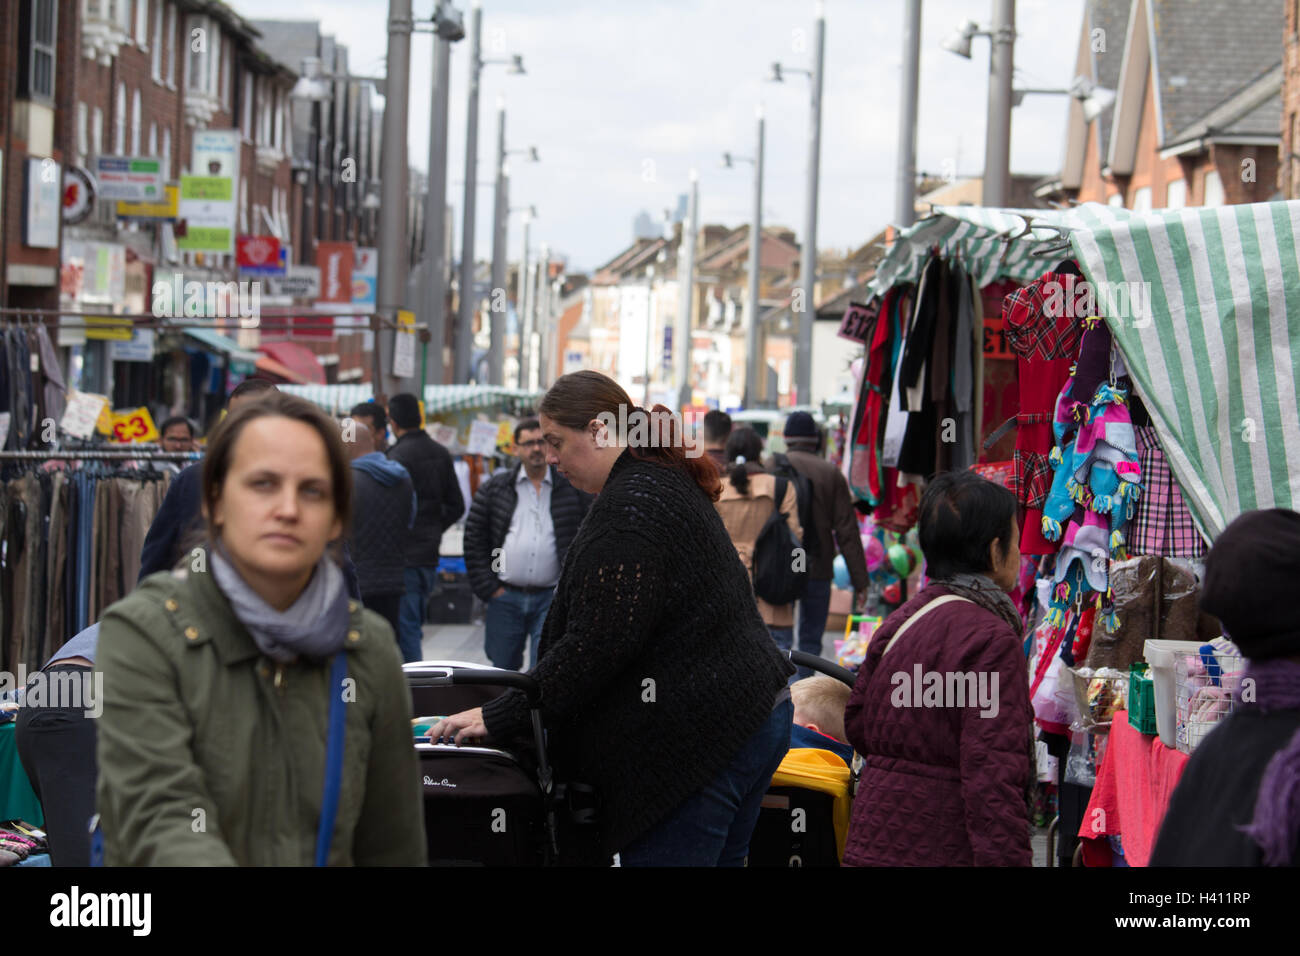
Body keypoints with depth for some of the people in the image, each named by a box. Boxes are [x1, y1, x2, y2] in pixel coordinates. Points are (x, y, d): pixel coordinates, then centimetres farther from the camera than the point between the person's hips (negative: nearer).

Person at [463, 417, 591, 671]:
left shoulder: (573, 490, 5)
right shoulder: (493, 489, 7)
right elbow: (474, 540, 6)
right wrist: (488, 589, -1)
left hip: (552, 596, -2)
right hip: (506, 597, 2)